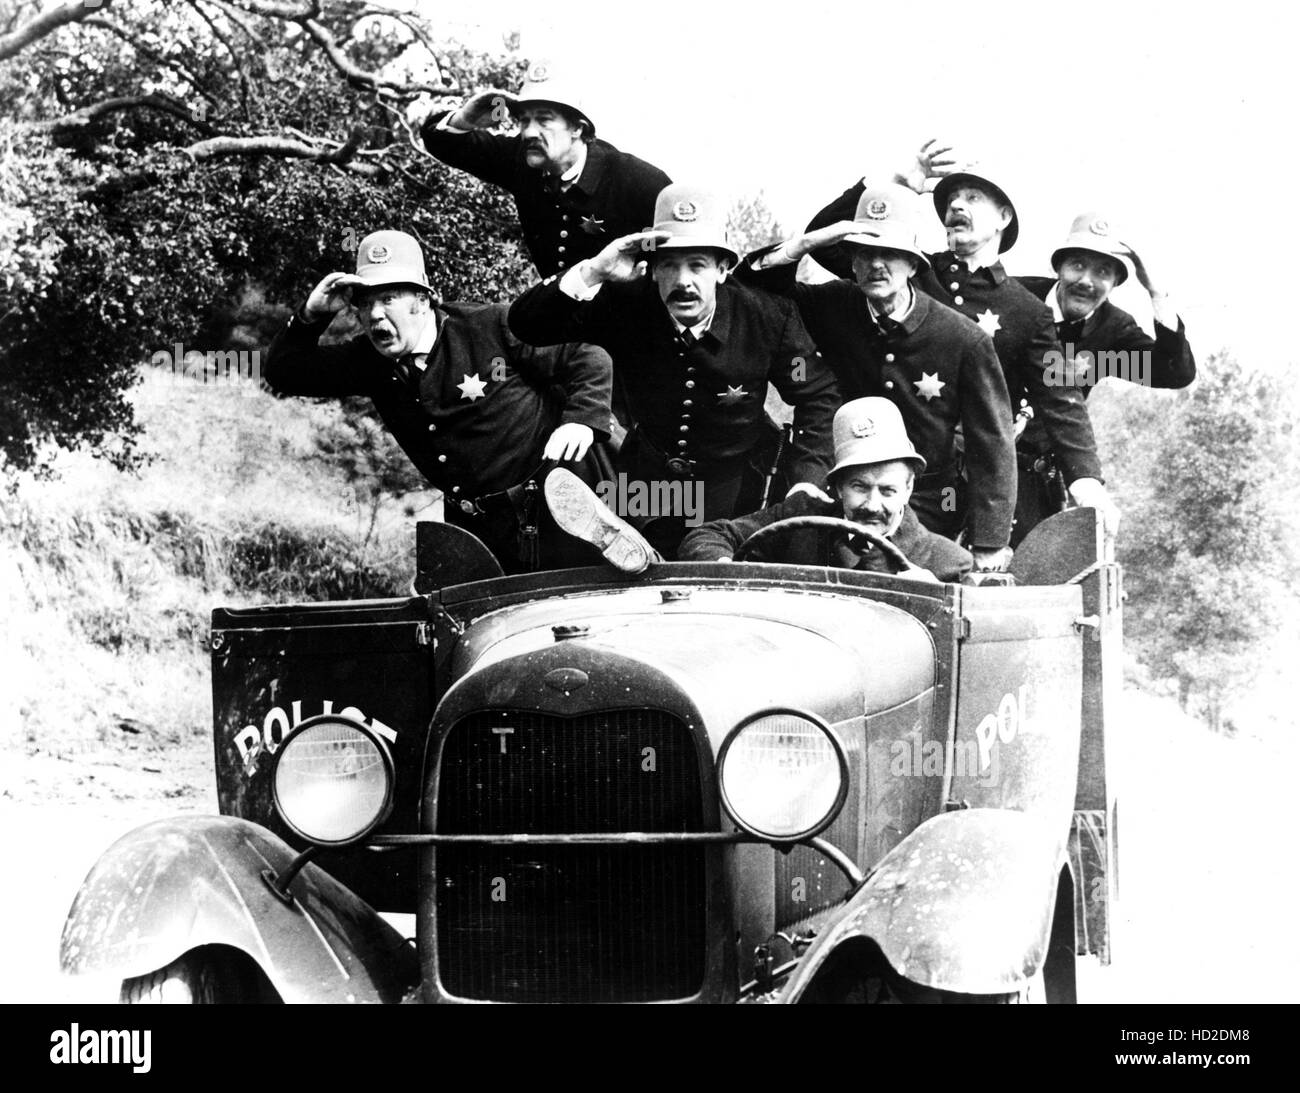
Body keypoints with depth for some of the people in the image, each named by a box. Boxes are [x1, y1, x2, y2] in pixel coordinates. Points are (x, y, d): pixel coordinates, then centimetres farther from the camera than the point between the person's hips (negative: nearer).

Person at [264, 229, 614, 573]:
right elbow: (283, 374, 6)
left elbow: (590, 358, -7)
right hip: (478, 524, 6)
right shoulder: (368, 361, 2)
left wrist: (582, 420, -25)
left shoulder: (492, 325, -13)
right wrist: (309, 317, -10)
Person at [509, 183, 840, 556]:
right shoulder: (624, 306, -20)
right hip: (649, 467, 1)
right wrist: (591, 273, -37)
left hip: (735, 480, -1)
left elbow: (818, 396, -9)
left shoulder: (768, 317, -21)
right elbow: (525, 324, -22)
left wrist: (805, 484, -21)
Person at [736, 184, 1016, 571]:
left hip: (928, 514, -2)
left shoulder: (966, 342, -8)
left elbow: (992, 449, -6)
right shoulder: (834, 309, 1)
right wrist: (801, 245, -12)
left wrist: (988, 550, -12)